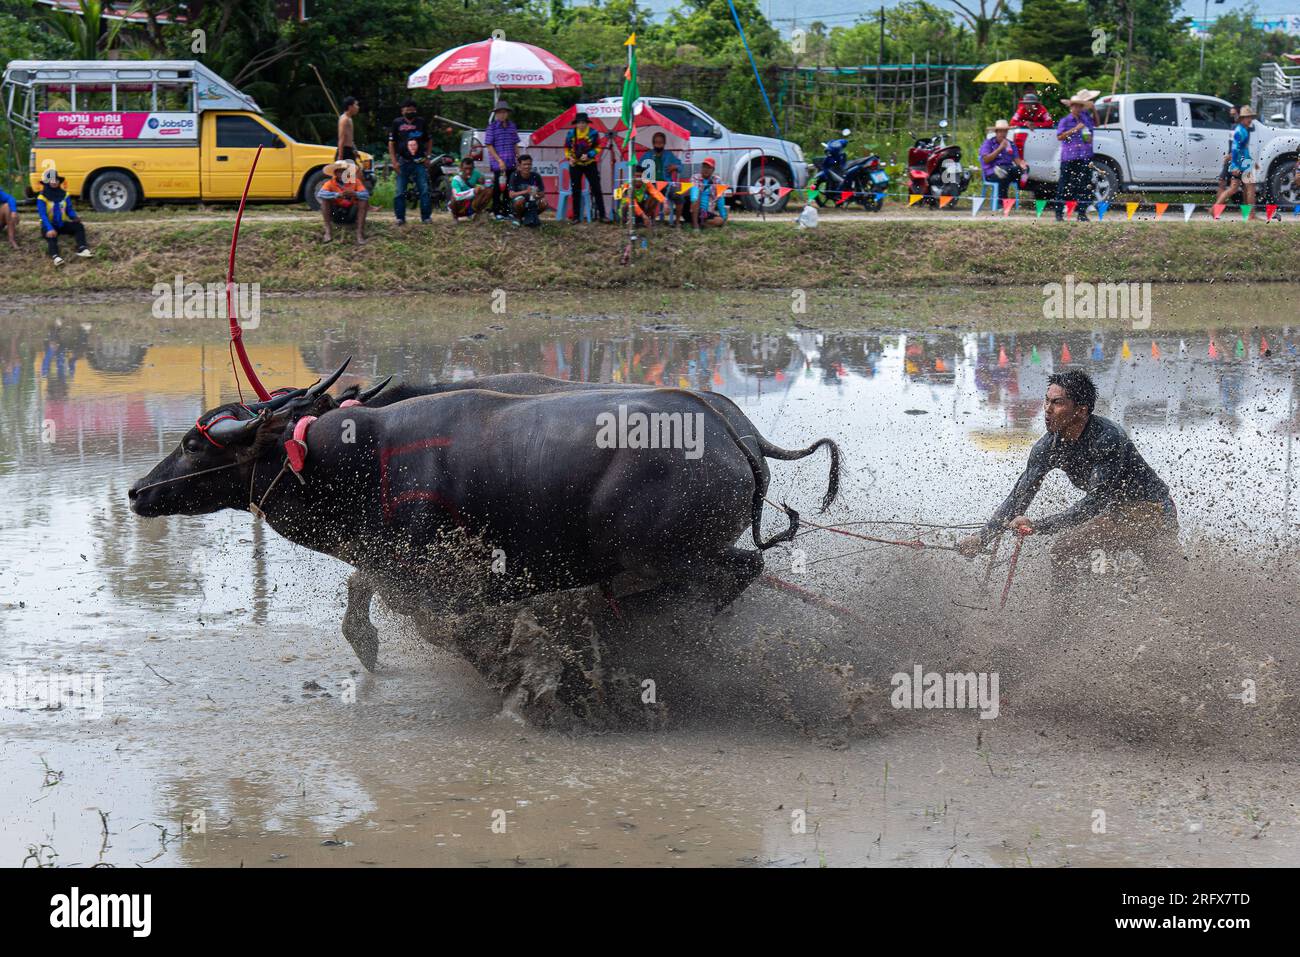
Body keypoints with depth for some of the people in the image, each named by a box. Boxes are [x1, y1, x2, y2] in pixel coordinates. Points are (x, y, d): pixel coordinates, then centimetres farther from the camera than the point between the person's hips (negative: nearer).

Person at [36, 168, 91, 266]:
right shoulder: (42, 197, -12)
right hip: (49, 225, -5)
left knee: (78, 226, -20)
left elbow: (69, 210, 5)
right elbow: (43, 215, -22)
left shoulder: (64, 195, 4)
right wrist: (49, 229, -38)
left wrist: (75, 217, -20)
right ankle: (55, 256, -57)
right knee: (52, 235, -38)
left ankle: (82, 249, -38)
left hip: (62, 224, 5)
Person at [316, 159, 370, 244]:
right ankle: (328, 232, -29)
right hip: (336, 214, 0)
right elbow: (320, 194, -28)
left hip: (351, 215, 0)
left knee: (363, 200, -23)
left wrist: (354, 194, -42)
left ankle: (360, 234, -30)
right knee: (324, 200, -23)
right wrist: (337, 195, -42)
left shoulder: (355, 182, -6)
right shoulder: (330, 183, -7)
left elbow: (366, 195, -20)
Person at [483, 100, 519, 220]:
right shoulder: (492, 127, -6)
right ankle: (497, 212, 8)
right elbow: (489, 146, -8)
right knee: (498, 187, 0)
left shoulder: (512, 126, 9)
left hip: (510, 163, 5)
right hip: (497, 164, -5)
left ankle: (506, 211, 17)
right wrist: (499, 160, -15)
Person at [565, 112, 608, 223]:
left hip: (590, 164, -1)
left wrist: (588, 155, -19)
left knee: (596, 189, -5)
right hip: (575, 165, 1)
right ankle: (575, 216, 12)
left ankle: (602, 215, -3)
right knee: (576, 191, 5)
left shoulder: (593, 133, -10)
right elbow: (567, 148, 5)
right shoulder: (571, 133, -5)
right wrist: (569, 158, -12)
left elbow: (598, 147, -4)